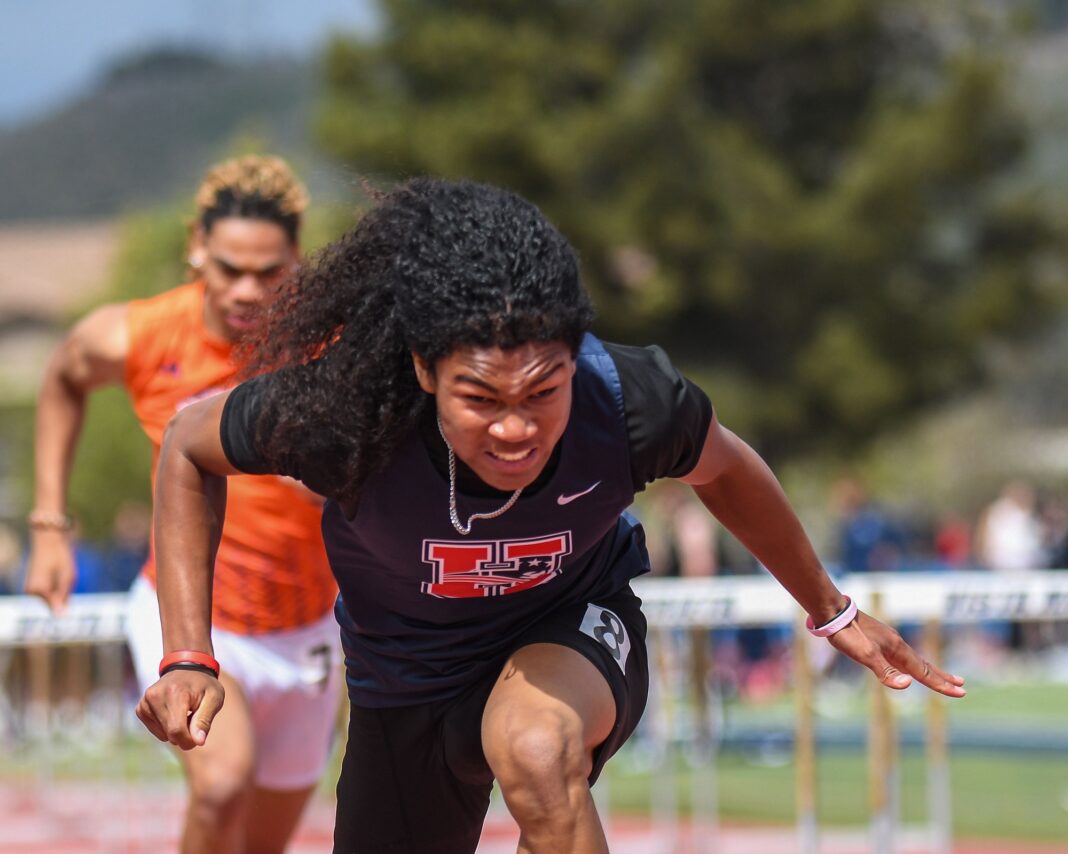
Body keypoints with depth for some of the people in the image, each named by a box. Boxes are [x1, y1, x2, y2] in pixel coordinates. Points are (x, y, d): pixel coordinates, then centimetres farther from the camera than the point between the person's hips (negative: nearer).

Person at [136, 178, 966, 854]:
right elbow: (189, 445, -12)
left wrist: (832, 612, 10)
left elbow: (723, 468, -5)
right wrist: (189, 658, -18)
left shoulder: (628, 403, -31)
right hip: (409, 676, 1)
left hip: (573, 634, -1)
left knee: (536, 748, -39)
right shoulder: (341, 412, -34)